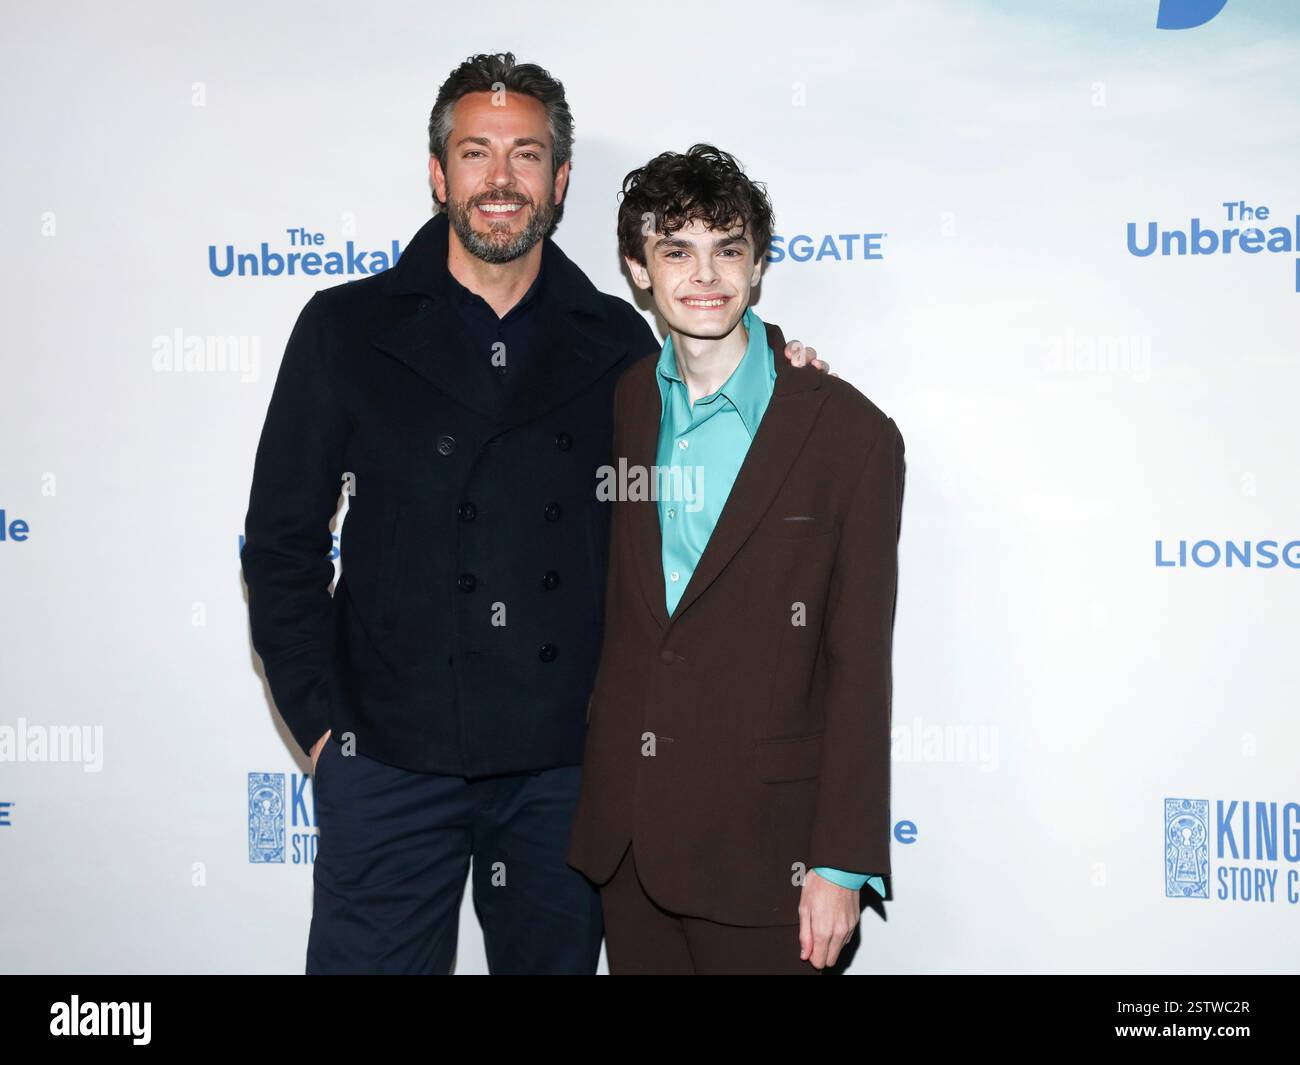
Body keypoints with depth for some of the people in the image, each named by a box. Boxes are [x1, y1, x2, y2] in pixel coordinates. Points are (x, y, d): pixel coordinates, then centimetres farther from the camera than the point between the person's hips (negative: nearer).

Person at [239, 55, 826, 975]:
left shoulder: (616, 340, 6)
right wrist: (322, 721, -3)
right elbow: (282, 542, 3)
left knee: (555, 956, 15)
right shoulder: (347, 330, 2)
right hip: (391, 758, -1)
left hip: (567, 762, 2)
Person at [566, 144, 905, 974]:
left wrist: (840, 862, -10)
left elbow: (859, 665, -9)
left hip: (759, 842, -4)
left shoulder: (849, 432, -9)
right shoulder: (619, 407, 4)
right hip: (624, 834, 4)